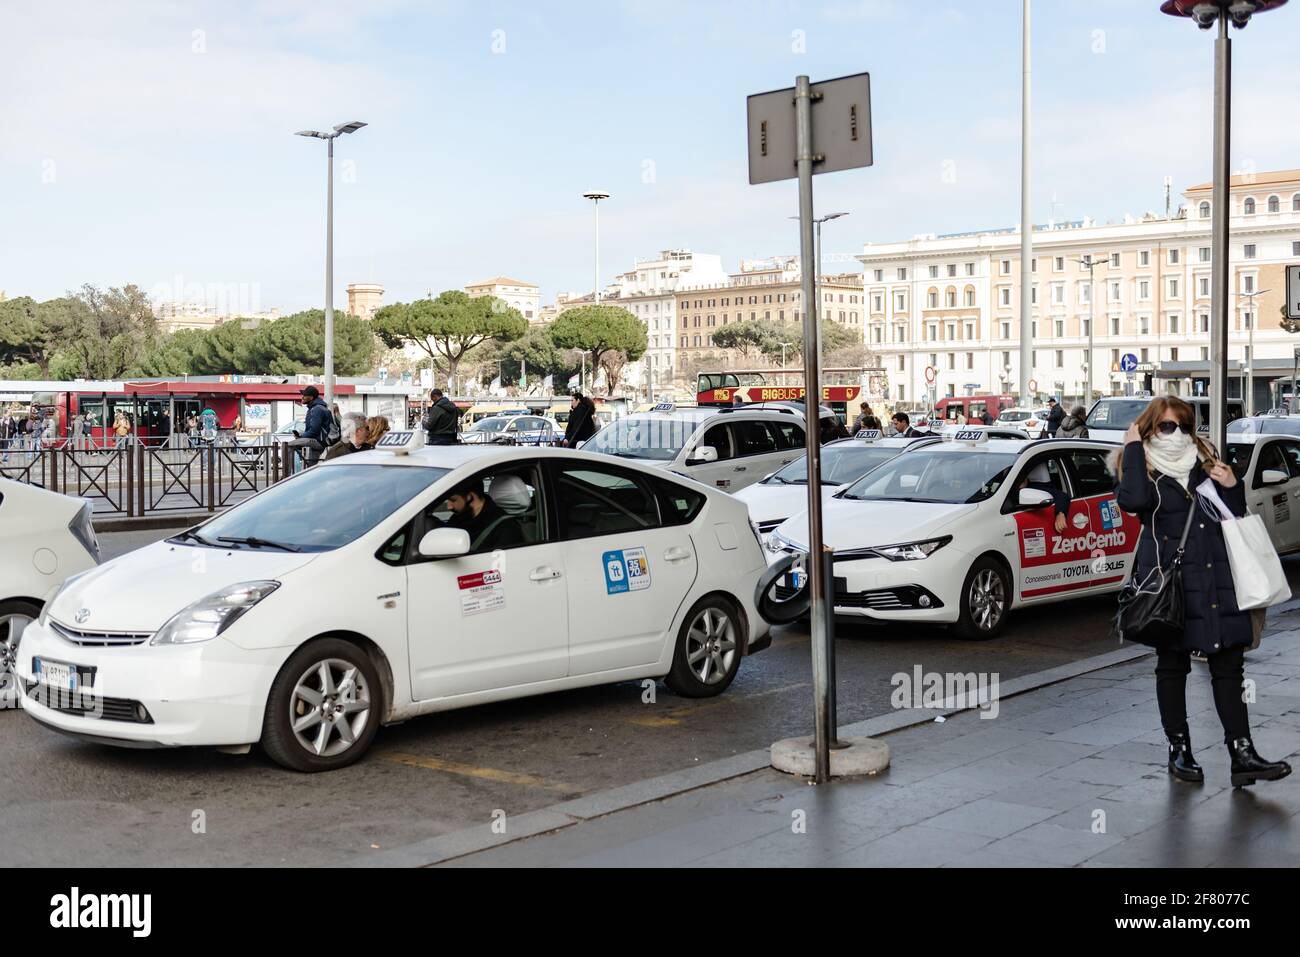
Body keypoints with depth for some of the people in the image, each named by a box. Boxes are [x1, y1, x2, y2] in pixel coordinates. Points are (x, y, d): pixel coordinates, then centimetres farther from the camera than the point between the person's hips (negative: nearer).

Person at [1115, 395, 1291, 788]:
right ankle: (1179, 751, 16)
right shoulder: (1143, 467, 1)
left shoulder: (1206, 461, 14)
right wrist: (1133, 446, -15)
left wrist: (1231, 487, -1)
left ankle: (1242, 755, -1)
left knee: (1228, 666, 0)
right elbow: (1135, 501, -24)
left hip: (1217, 579, 4)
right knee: (1172, 664, 6)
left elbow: (1235, 517, 19)